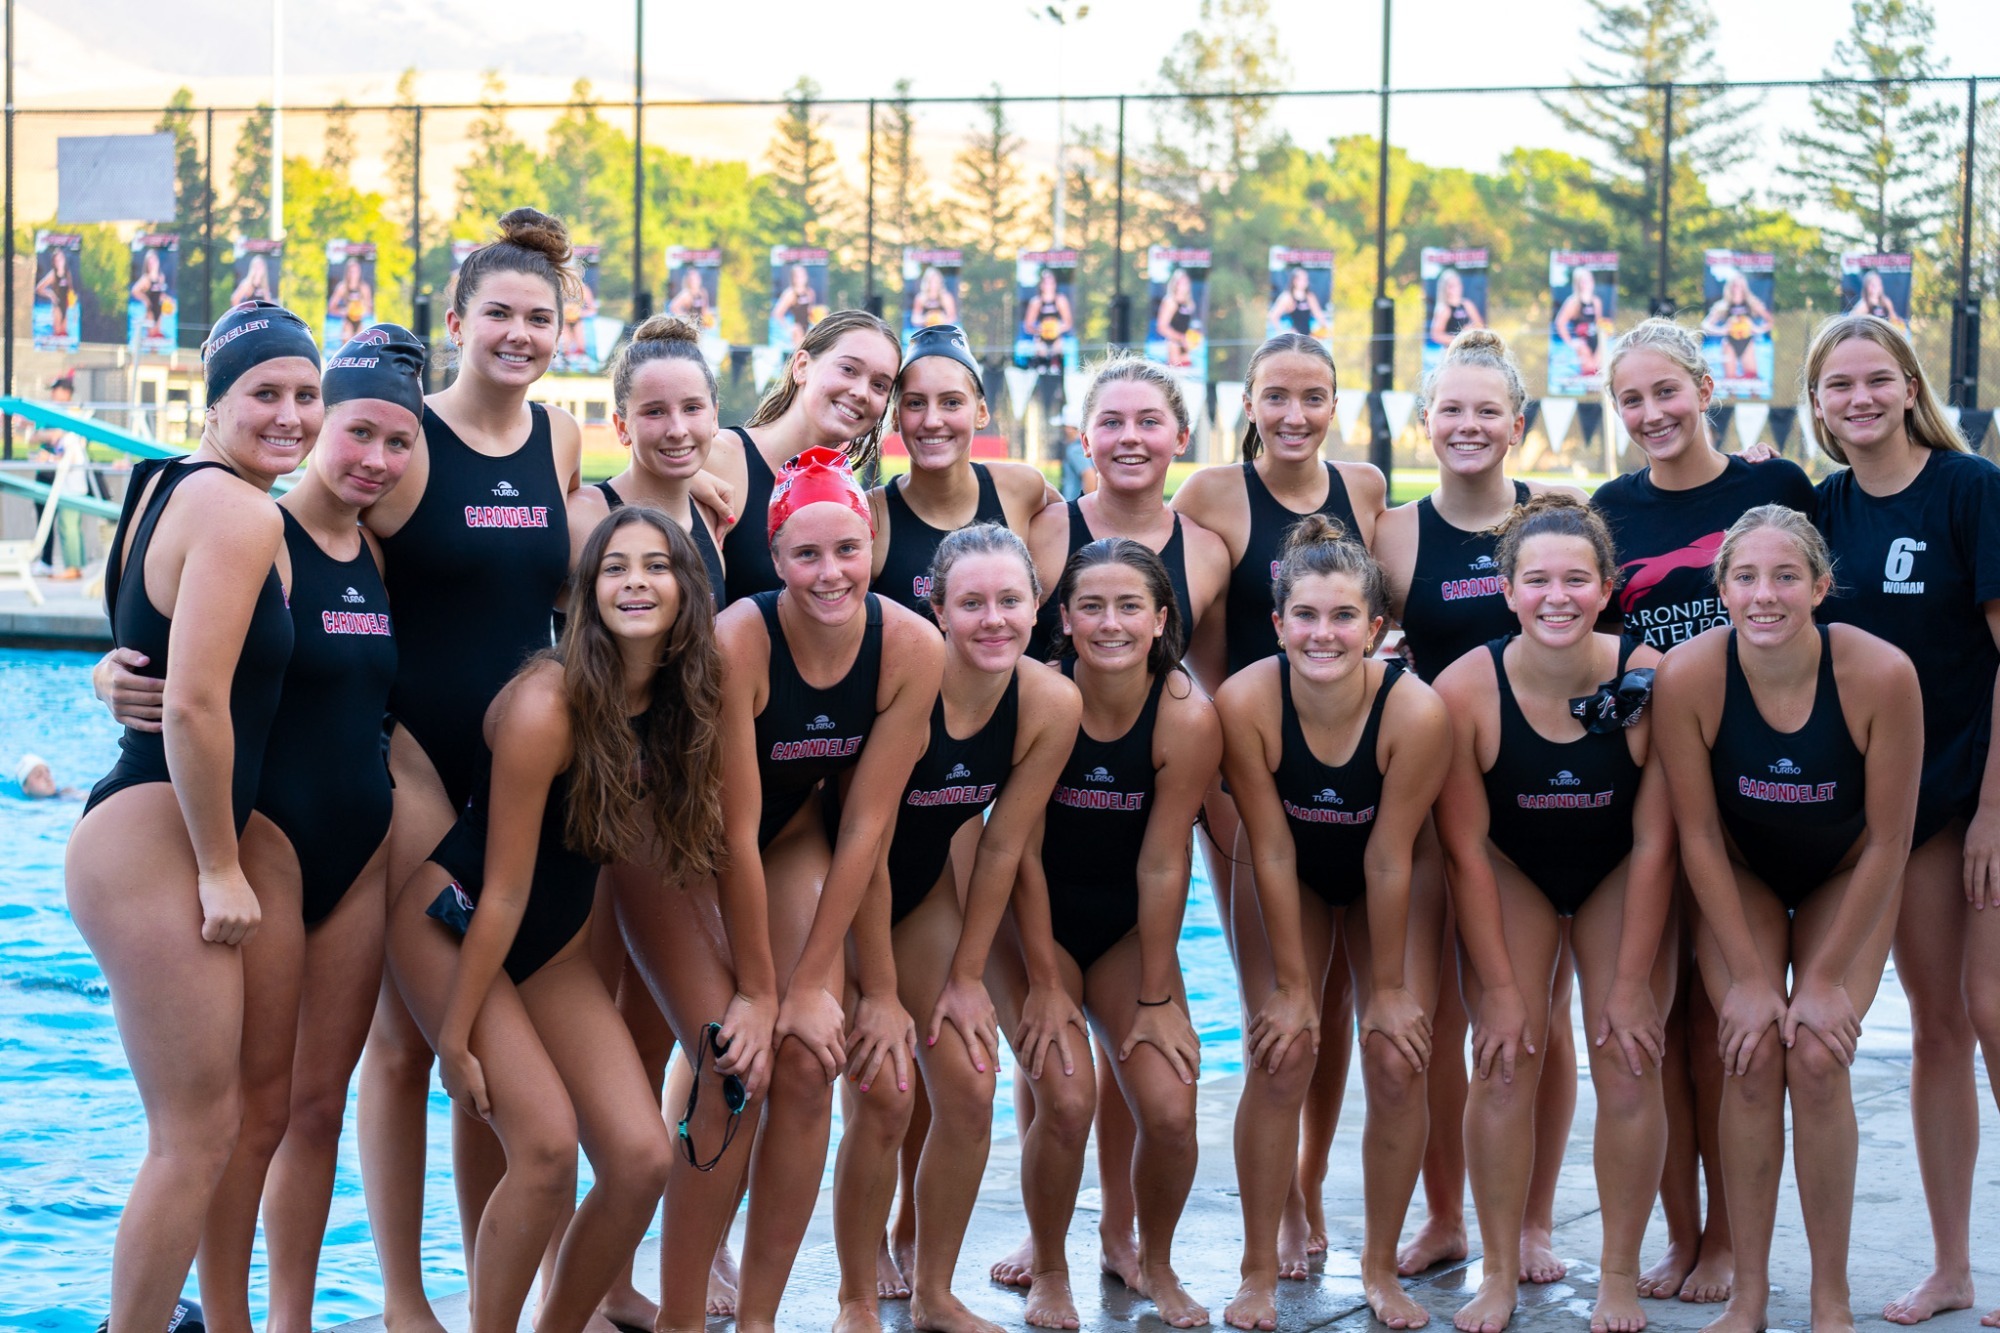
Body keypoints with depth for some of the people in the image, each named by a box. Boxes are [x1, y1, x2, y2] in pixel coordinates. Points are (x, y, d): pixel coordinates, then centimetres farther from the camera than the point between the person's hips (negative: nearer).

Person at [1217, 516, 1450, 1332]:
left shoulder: (1415, 712, -32)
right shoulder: (1245, 702, -30)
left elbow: (1389, 862, -23)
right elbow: (1272, 854, -22)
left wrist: (1388, 989, -14)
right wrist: (1292, 985, -17)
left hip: (1382, 887, 0)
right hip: (1292, 883, 0)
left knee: (1398, 1063, -6)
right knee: (1280, 1059, -10)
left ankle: (1381, 1268, 12)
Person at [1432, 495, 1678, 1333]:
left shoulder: (1649, 679, -25)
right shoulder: (1466, 689, -26)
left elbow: (1653, 843, -17)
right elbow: (1466, 848, -17)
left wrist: (1631, 984, -14)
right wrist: (1501, 987, -14)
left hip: (1619, 876, 0)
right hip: (1511, 871, 0)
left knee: (1629, 1066, -6)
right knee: (1504, 1066, -8)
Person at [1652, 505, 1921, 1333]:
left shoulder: (1881, 674, -29)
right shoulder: (1688, 677, -27)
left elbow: (1889, 843, -19)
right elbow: (1698, 836, -16)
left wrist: (1827, 980, -14)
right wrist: (1745, 977, -13)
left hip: (1846, 880, -1)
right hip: (1740, 874, 1)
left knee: (1817, 1061, -14)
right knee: (1752, 1061, -12)